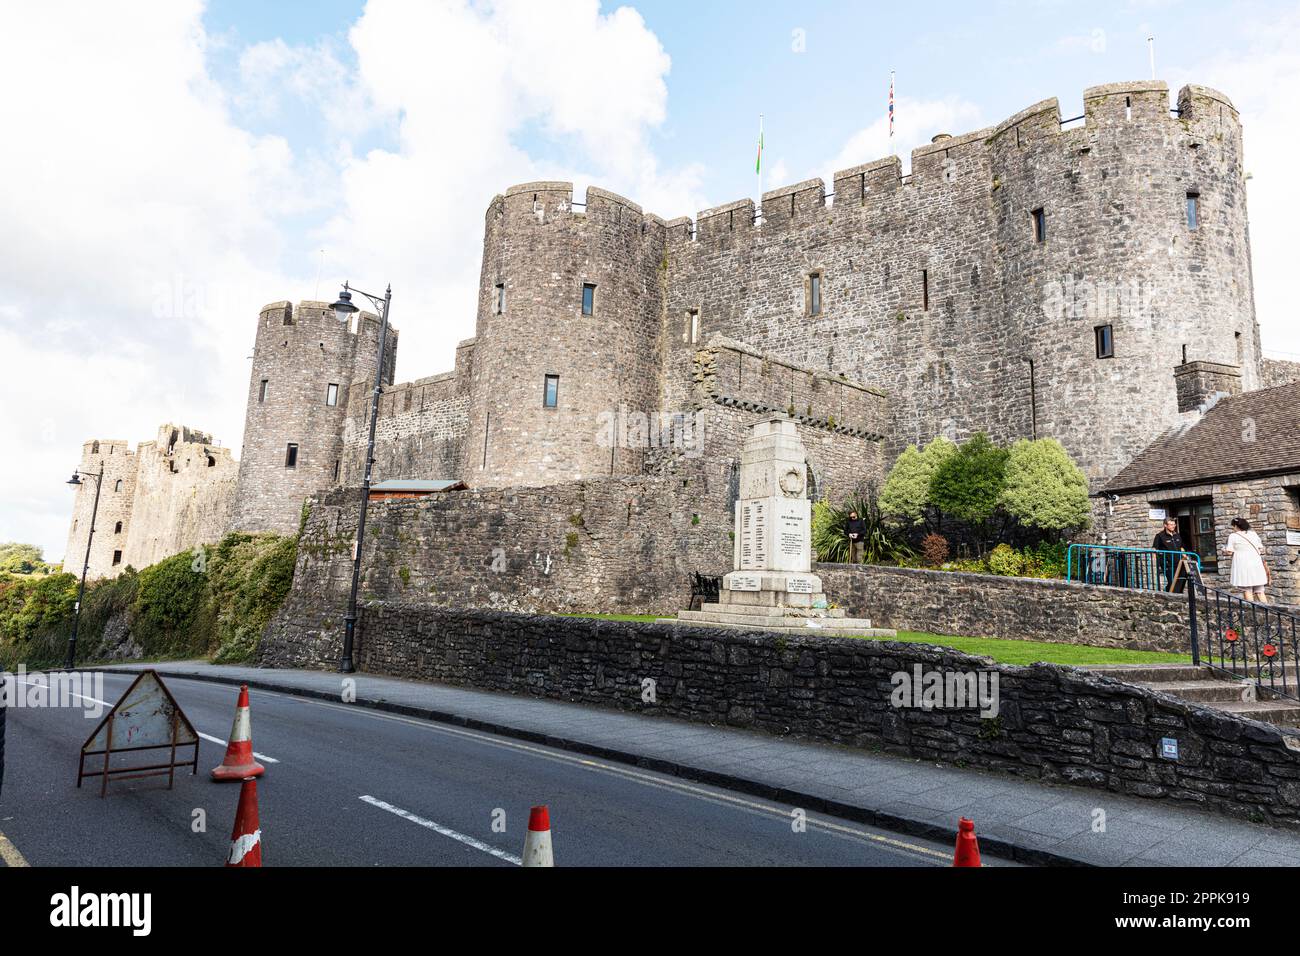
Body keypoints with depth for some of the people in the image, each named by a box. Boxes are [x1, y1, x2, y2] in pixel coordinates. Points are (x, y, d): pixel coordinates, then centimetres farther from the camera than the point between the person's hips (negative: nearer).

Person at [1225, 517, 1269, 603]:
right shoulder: (1253, 533, 11)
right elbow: (1261, 549, 10)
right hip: (1256, 564, 5)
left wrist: (1224, 550, 14)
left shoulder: (1233, 536, -4)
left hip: (1243, 565, -5)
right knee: (1260, 591, 9)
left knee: (1247, 590, 0)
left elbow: (1230, 552, -6)